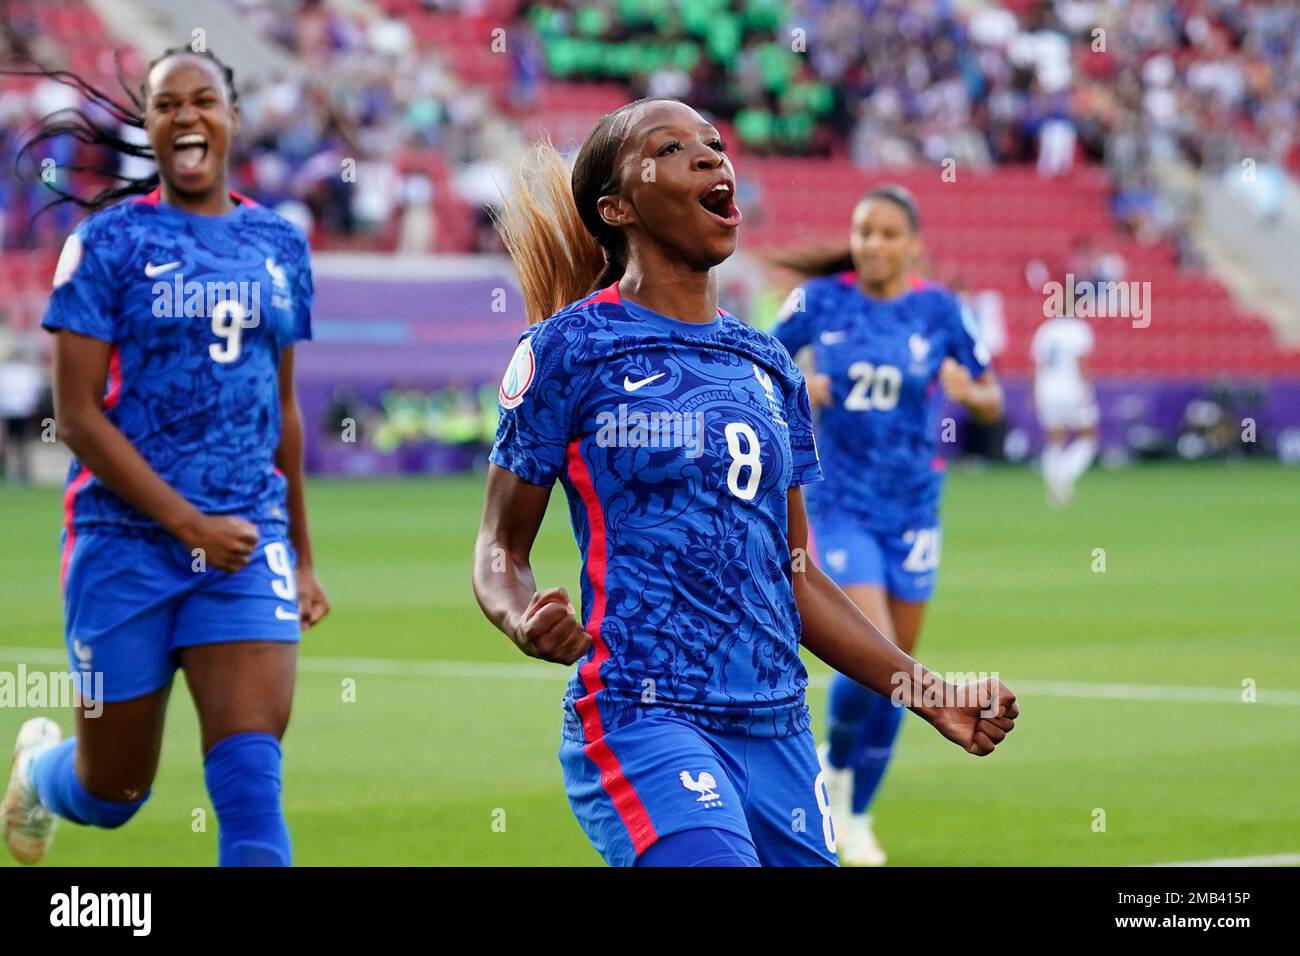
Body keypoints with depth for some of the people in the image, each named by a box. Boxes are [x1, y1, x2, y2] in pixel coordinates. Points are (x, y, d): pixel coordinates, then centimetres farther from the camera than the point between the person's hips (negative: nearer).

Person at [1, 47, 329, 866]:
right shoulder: (110, 240, -5)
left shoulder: (281, 245, 9)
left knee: (252, 780, -14)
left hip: (249, 544, 2)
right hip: (128, 542, -2)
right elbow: (78, 414, -9)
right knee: (114, 794, 12)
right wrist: (190, 523, -14)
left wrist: (302, 554, 19)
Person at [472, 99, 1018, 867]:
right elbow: (500, 550, 2)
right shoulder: (570, 348, 0)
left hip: (777, 730, 6)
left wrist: (930, 695, 15)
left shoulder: (770, 367, 16)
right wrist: (526, 623, -20)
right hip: (642, 716, -6)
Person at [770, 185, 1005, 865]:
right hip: (839, 507, -2)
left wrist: (971, 393, -21)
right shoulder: (821, 300, -5)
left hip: (912, 512, 2)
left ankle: (855, 814, 28)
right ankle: (836, 758, 14)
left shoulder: (938, 310, -4)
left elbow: (992, 403, 1)